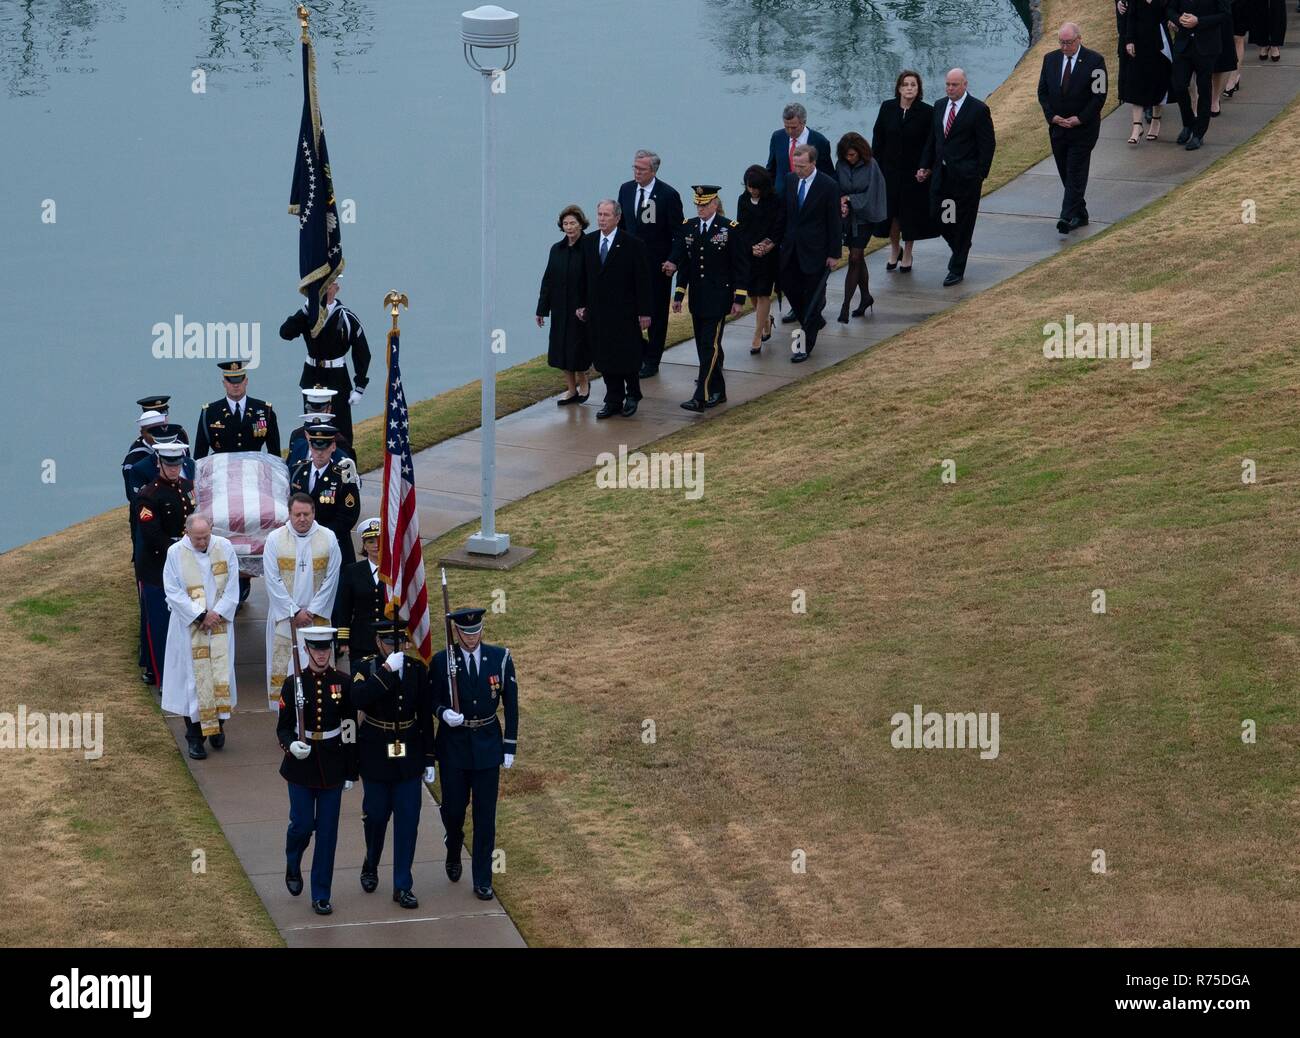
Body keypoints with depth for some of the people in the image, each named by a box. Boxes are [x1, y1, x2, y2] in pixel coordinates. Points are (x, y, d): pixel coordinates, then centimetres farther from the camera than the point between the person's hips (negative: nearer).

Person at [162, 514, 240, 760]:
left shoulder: (224, 548, -2)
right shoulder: (175, 553, -8)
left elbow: (232, 586, 1)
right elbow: (173, 592, -9)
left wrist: (217, 613, -11)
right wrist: (200, 616, -15)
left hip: (220, 623, 2)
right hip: (189, 627, -2)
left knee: (221, 673, 2)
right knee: (194, 677, -1)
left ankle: (218, 724, 20)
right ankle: (195, 736, 4)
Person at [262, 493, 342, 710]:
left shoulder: (328, 538, -2)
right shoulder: (275, 539, -5)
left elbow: (331, 579, -1)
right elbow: (273, 581, -6)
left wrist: (313, 610, -8)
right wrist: (294, 611, -11)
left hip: (317, 617, 1)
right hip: (285, 617, -1)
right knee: (283, 667, -1)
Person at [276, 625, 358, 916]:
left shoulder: (342, 683, -2)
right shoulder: (293, 684, -5)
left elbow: (350, 728, 3)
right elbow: (283, 728, -2)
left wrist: (350, 771, 3)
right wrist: (291, 745, -25)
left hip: (332, 764, 1)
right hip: (302, 764, -1)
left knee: (328, 830, 3)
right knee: (302, 824, -1)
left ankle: (321, 896, 10)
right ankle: (292, 865, 34)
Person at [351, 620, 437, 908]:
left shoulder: (417, 669, 0)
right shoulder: (365, 668, -7)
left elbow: (426, 718, 5)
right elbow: (359, 699, -29)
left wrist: (429, 760, 5)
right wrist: (387, 670, -31)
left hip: (409, 757, 2)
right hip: (376, 759, -2)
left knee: (408, 822, 0)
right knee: (376, 818, 10)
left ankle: (403, 886, 7)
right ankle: (371, 867, 37)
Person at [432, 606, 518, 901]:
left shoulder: (500, 658, -5)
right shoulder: (442, 661, -7)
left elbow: (511, 703, 1)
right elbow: (433, 701, 2)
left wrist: (510, 746, 0)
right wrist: (444, 713, -22)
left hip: (488, 744, 0)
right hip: (454, 744, 0)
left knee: (485, 815, 2)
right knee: (453, 808, 7)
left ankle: (483, 880, 10)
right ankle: (454, 855, 39)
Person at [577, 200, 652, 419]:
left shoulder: (632, 244, -9)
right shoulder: (588, 242, 5)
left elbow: (642, 280, -7)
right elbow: (584, 276, 13)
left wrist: (644, 312, -9)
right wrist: (581, 304, 8)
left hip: (625, 312, -4)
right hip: (598, 314, 4)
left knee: (627, 357, 3)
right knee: (605, 358, 7)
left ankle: (632, 396, 21)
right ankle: (613, 401, 15)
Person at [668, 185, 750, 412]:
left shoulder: (730, 229, -7)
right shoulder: (688, 227, 6)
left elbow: (741, 266, -5)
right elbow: (683, 263, 12)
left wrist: (739, 299, -8)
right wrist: (679, 294, 8)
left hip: (719, 297, -6)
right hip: (697, 297, 6)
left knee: (710, 345, -11)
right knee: (704, 345, 11)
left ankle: (701, 397, -16)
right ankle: (717, 391, 23)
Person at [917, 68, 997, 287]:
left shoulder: (978, 109, -9)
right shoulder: (939, 107, 10)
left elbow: (988, 144, -8)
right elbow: (931, 139, 17)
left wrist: (980, 175, -13)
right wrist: (925, 166, 7)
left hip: (966, 176, -6)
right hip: (941, 174, 6)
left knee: (963, 221, 2)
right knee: (936, 215, 4)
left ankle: (957, 269, 10)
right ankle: (958, 249, 31)